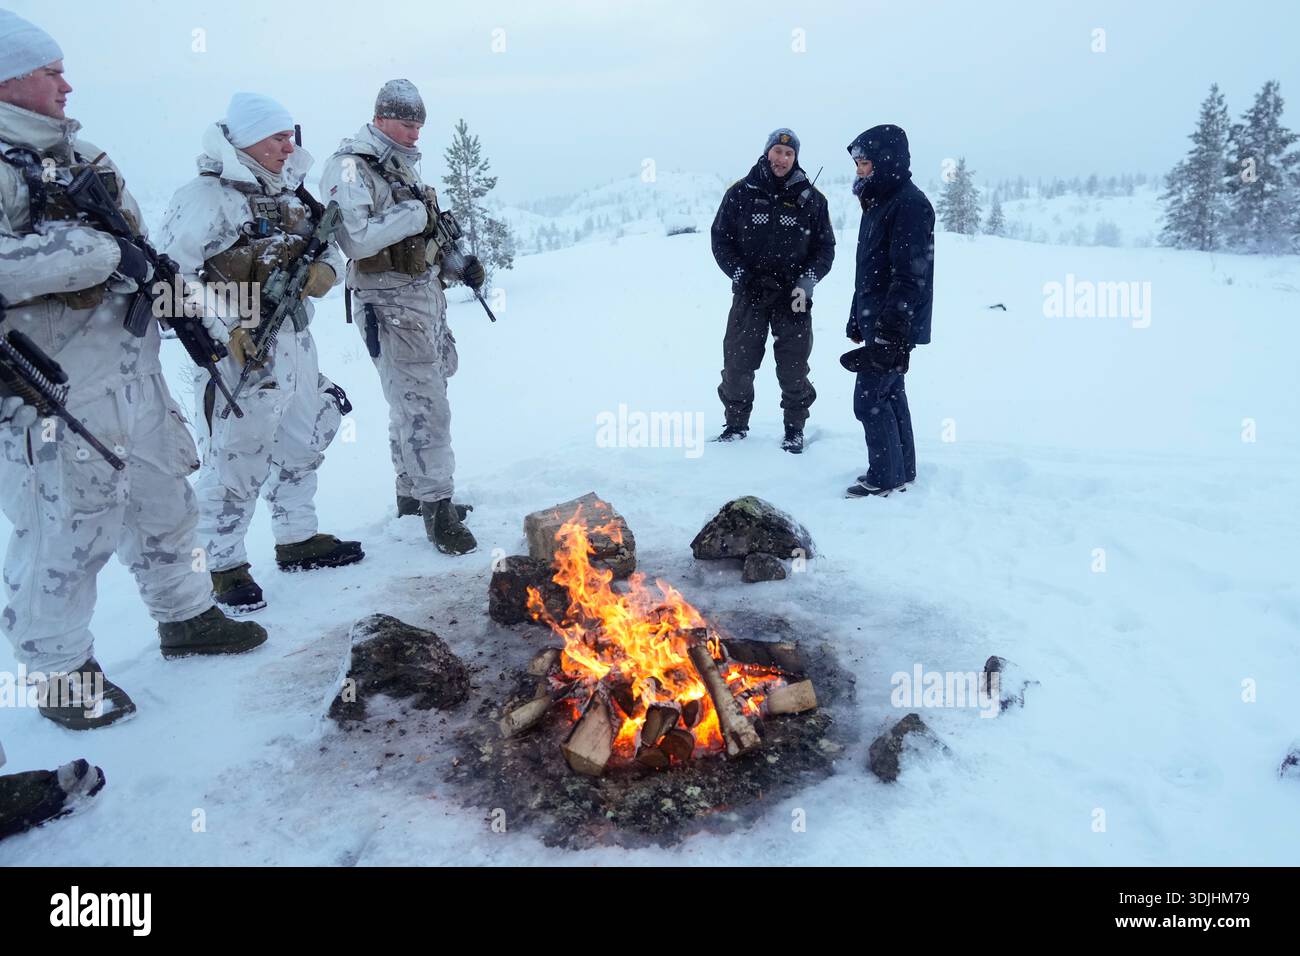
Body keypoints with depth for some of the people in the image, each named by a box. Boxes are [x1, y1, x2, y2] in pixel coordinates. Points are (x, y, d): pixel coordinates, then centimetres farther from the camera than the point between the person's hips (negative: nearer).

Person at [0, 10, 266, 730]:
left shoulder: (83, 157, 16)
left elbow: (138, 250, 23)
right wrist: (104, 255, -23)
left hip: (133, 366, 9)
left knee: (163, 500, 18)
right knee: (68, 529, 1)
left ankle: (185, 616, 36)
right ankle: (59, 670, 20)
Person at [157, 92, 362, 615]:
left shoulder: (291, 194, 13)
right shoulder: (206, 197, -12)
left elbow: (329, 247, 21)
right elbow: (172, 273, -17)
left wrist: (326, 269, -2)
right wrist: (228, 324, -23)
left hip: (296, 343, 9)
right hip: (242, 349, -8)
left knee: (302, 445, 18)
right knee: (237, 460, -5)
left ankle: (297, 539, 35)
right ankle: (224, 565, 11)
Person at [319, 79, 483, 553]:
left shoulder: (403, 167, 16)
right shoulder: (350, 169, -11)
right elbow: (356, 239, -25)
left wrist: (458, 265, 9)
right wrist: (415, 214, -20)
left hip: (426, 297, 9)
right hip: (389, 305, -9)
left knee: (413, 402, 16)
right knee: (424, 407, -11)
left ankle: (413, 492, 29)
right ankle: (437, 507, -2)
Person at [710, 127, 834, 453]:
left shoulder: (810, 199, 3)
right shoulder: (741, 193, 1)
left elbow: (825, 247, 7)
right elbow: (720, 239, 4)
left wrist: (806, 283, -8)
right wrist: (741, 275, -8)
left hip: (793, 295, 0)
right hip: (749, 292, 0)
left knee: (794, 368, 2)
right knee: (737, 362, 2)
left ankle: (795, 428, 18)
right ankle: (736, 423, 19)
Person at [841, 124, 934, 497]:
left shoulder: (910, 204, -16)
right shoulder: (879, 202, 15)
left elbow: (909, 276, -22)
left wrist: (889, 333, -26)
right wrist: (857, 319, 22)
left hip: (894, 327, -10)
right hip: (877, 321, 10)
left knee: (869, 399, -7)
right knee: (890, 394, 14)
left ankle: (885, 478, 3)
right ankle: (901, 471, 25)